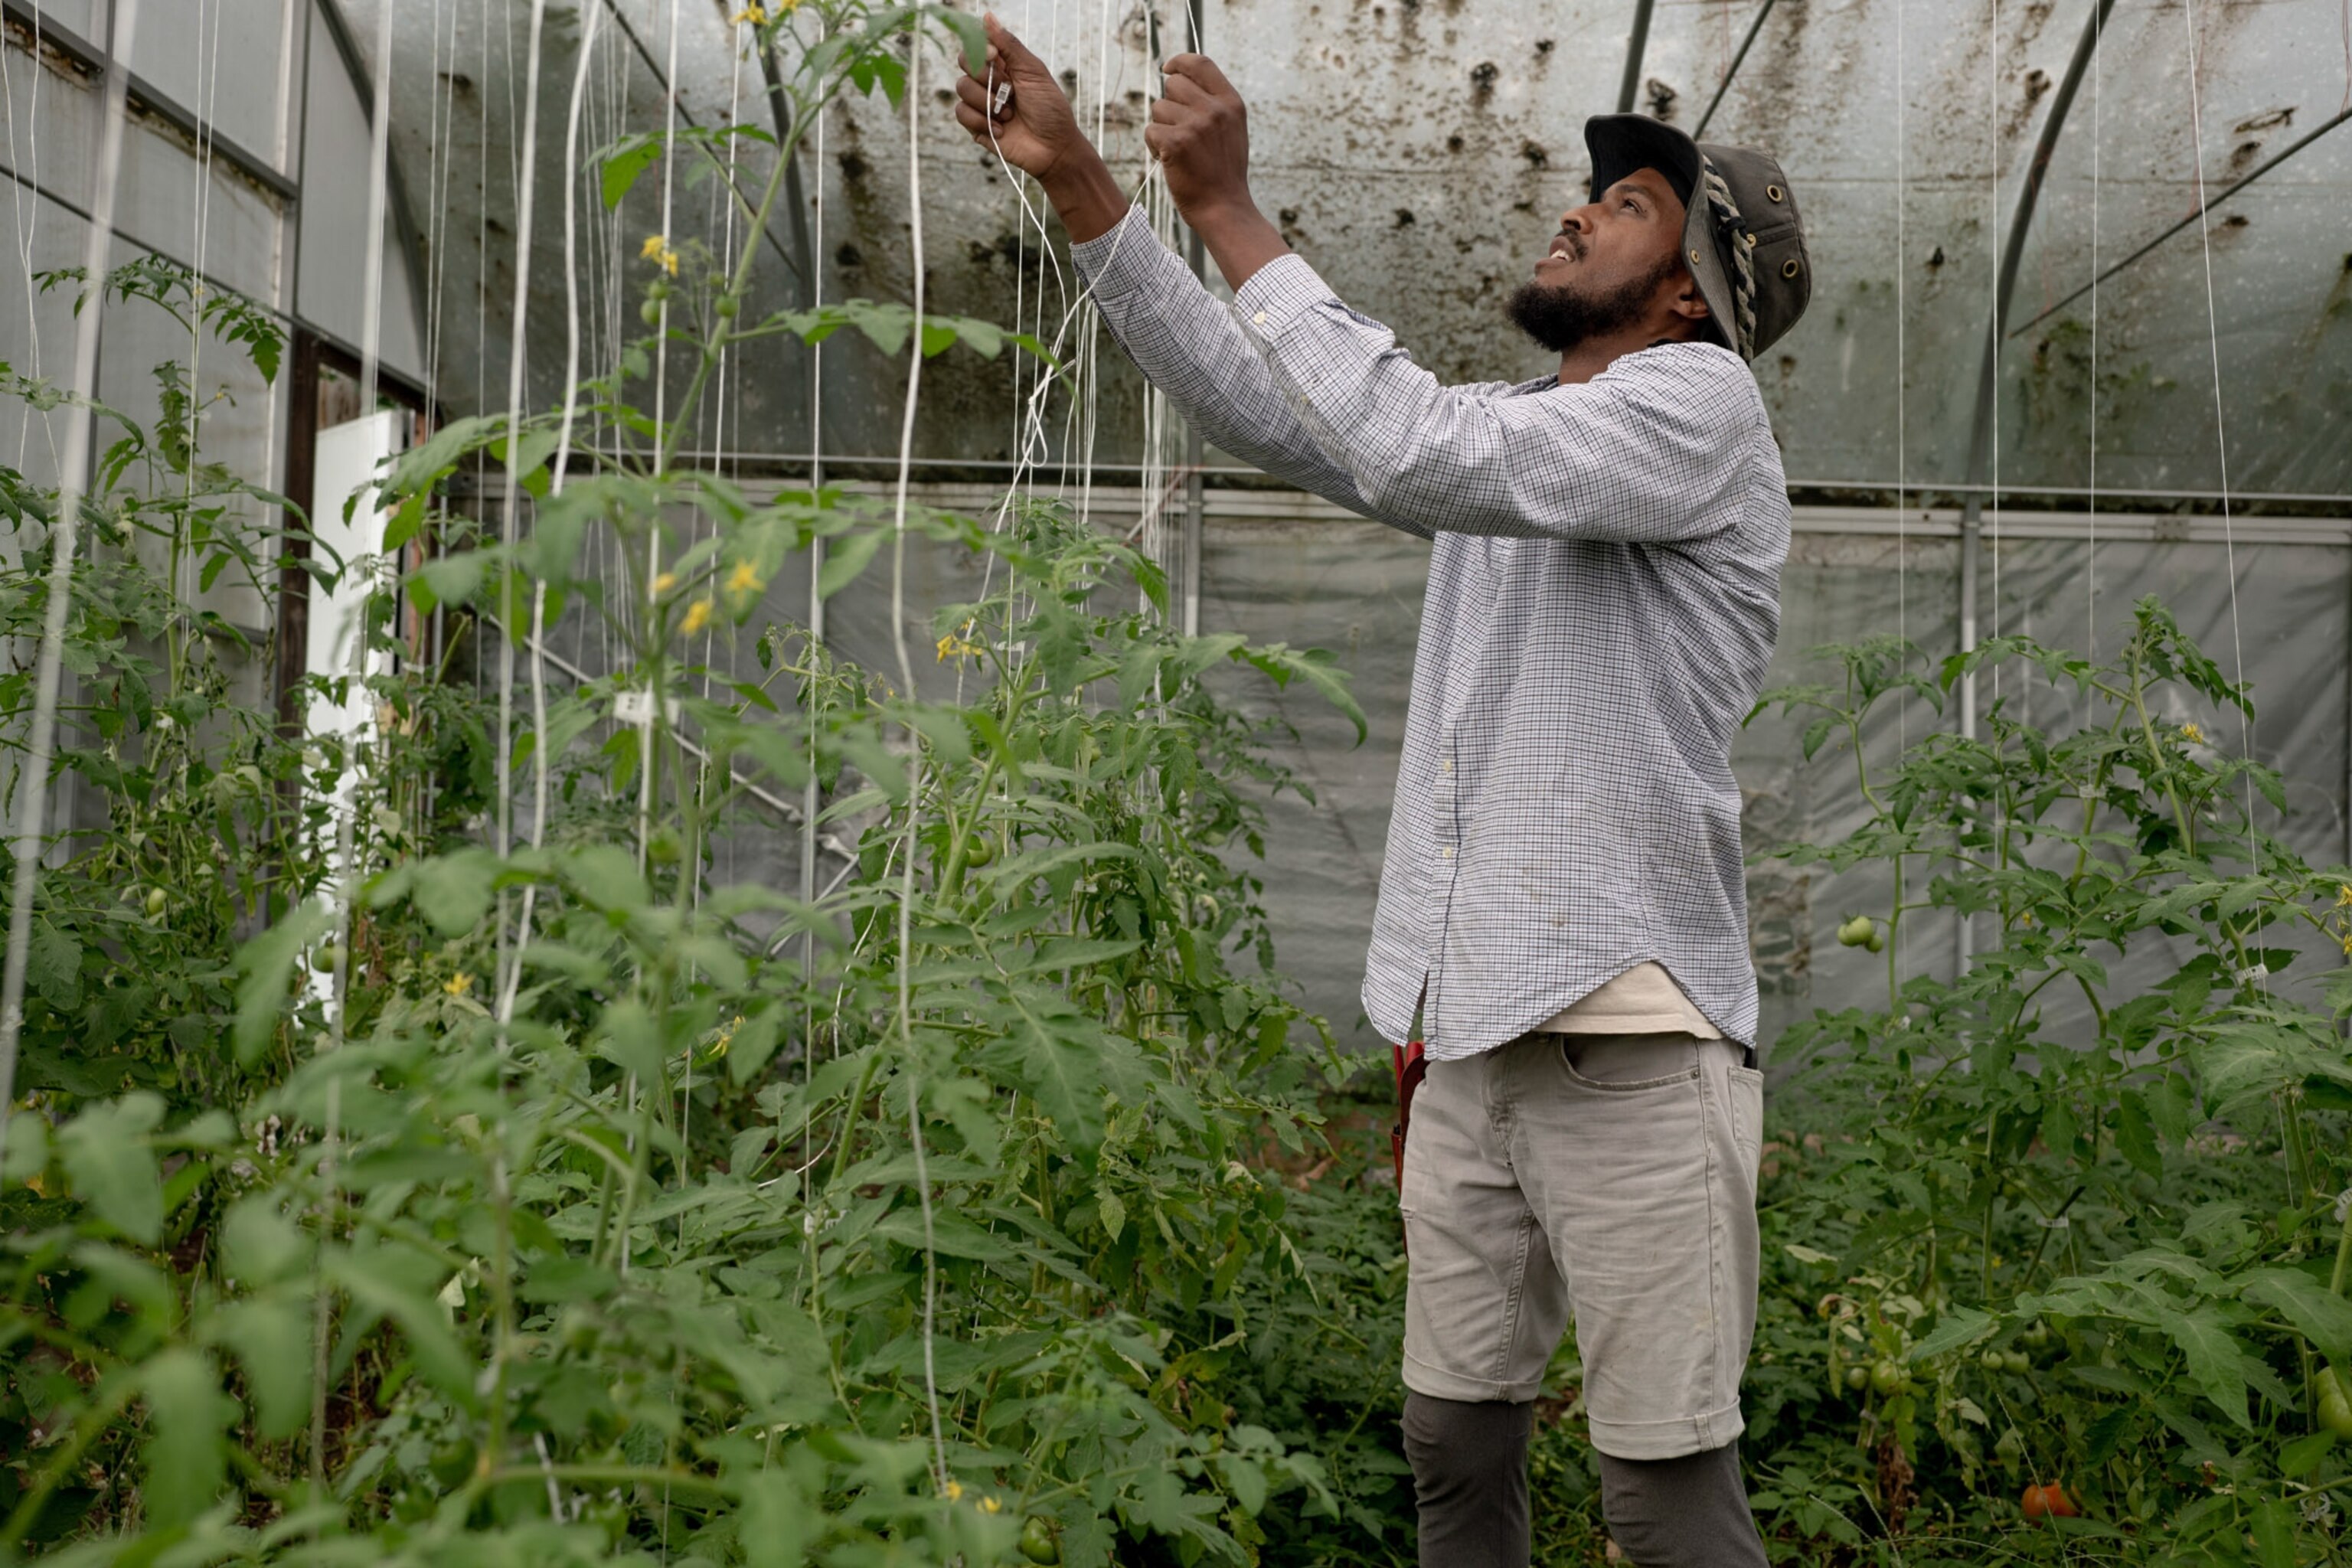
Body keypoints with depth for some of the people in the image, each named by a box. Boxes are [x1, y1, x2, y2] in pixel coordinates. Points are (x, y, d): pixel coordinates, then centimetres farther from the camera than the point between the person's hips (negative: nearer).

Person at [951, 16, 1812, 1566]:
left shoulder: (1701, 405, -6)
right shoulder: (1511, 433, 19)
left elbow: (1413, 448, -21)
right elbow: (1269, 411, 14)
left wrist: (1229, 208, -15)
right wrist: (1080, 182, 10)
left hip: (1629, 1035, -7)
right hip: (1476, 1031, 8)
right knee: (1456, 1442, 12)